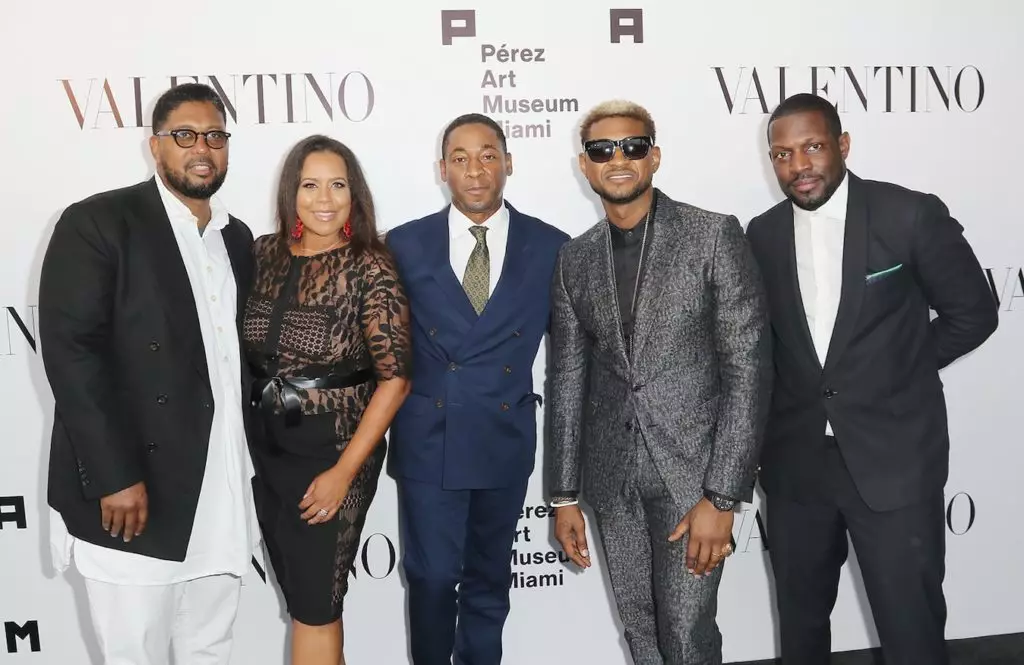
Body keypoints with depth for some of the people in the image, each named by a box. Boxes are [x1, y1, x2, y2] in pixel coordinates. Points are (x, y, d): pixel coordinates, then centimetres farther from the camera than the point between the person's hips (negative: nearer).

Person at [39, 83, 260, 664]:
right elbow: (70, 354, -14)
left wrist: (246, 462, 9)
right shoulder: (96, 224, -7)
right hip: (133, 491, -5)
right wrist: (114, 479, -18)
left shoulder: (238, 238, 13)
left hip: (224, 493, 6)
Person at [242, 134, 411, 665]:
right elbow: (241, 349, 9)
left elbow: (395, 378, -15)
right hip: (267, 445, 5)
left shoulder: (370, 268, -13)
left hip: (334, 448, -5)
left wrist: (344, 471, -16)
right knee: (299, 592, 18)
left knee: (314, 603, 6)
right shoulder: (264, 253, 2)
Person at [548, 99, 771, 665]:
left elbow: (747, 368, -10)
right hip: (611, 478, 4)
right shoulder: (574, 260, 7)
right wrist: (564, 495, 8)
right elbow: (568, 380, 10)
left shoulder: (714, 236, -7)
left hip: (692, 469, -4)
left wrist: (721, 497, -15)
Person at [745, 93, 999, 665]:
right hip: (794, 463, 4)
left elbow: (973, 313, 1)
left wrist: (900, 370, 2)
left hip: (893, 459, -3)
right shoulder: (762, 236, 3)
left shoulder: (911, 215, -8)